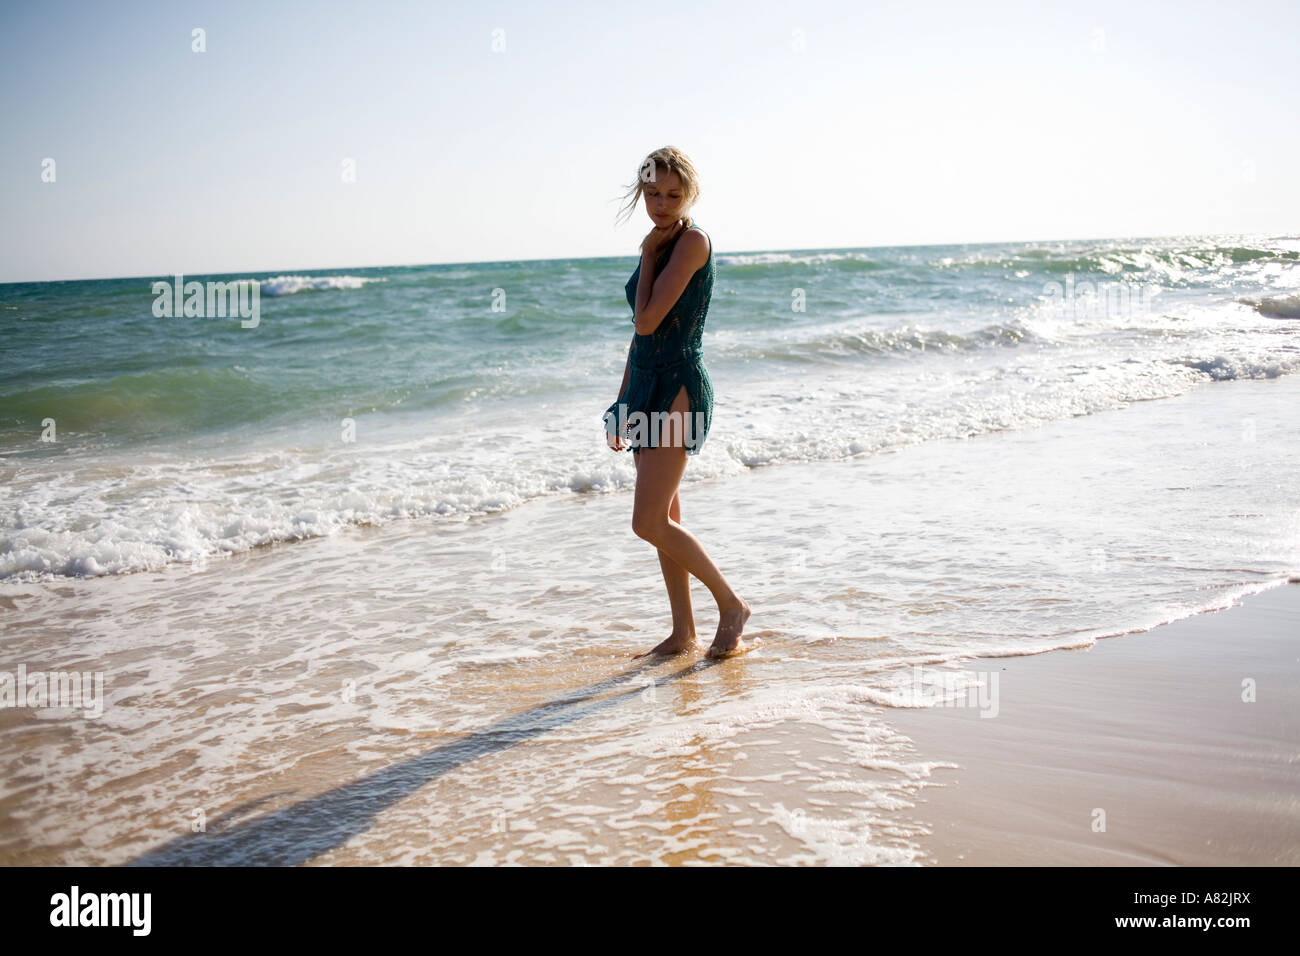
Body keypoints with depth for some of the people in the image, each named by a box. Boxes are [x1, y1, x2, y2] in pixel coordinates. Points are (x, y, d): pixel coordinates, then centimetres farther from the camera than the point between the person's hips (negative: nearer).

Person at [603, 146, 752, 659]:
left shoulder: (693, 241, -11)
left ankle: (731, 604, 3)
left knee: (650, 523, -12)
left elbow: (648, 320, -19)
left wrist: (648, 254, -6)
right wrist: (622, 403, 20)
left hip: (679, 388, -9)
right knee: (663, 520, 10)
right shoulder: (660, 246, 16)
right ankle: (683, 633, 17)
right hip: (648, 387, 9)